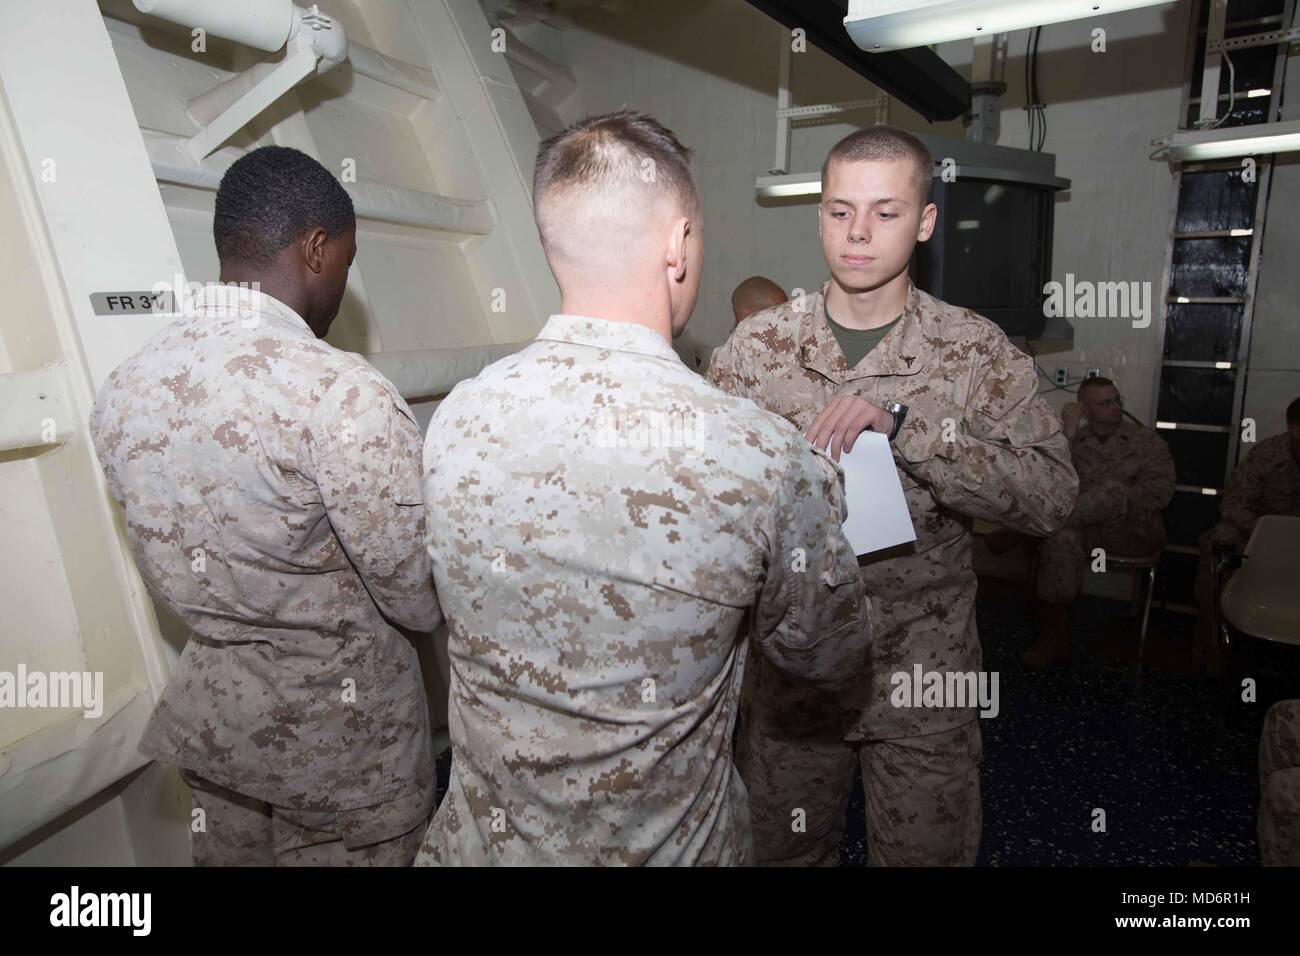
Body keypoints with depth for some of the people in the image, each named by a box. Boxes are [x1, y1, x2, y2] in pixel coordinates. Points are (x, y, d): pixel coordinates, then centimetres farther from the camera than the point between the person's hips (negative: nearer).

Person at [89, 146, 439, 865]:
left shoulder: (120, 390, -5)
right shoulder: (342, 392, -28)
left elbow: (177, 575, 6)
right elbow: (421, 602, -20)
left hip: (207, 717, 6)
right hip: (341, 733, -6)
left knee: (233, 851, 26)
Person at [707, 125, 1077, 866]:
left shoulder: (979, 352, -6)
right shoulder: (755, 344, -3)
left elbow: (1052, 498, -16)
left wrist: (902, 424, -26)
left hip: (922, 674, -1)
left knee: (925, 848, 19)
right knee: (782, 848, 22)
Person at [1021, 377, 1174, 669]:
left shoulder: (1147, 441, 10)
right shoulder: (1074, 440, 13)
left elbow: (1161, 492, -2)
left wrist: (1114, 501, -13)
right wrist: (1068, 435, -12)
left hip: (1132, 532, -1)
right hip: (1084, 526, 1)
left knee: (1113, 489, -34)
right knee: (1061, 541, -34)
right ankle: (1055, 635, -26)